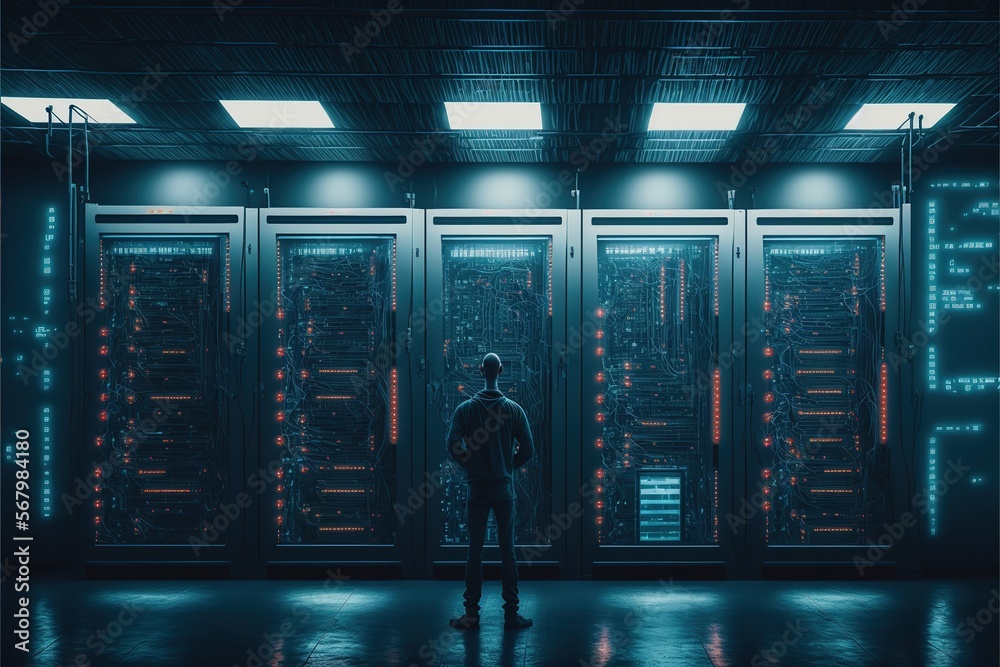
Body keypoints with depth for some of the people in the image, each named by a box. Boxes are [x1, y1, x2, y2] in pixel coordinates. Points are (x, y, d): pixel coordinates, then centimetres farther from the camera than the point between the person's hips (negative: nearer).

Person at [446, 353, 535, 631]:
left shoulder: (465, 408, -4)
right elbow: (528, 449, -3)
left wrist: (471, 465, 6)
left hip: (477, 488, 0)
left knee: (475, 550, 5)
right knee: (507, 550, 5)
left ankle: (471, 614, 8)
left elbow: (453, 446, -10)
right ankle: (511, 614, 8)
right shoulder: (514, 409, -3)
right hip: (504, 488, 0)